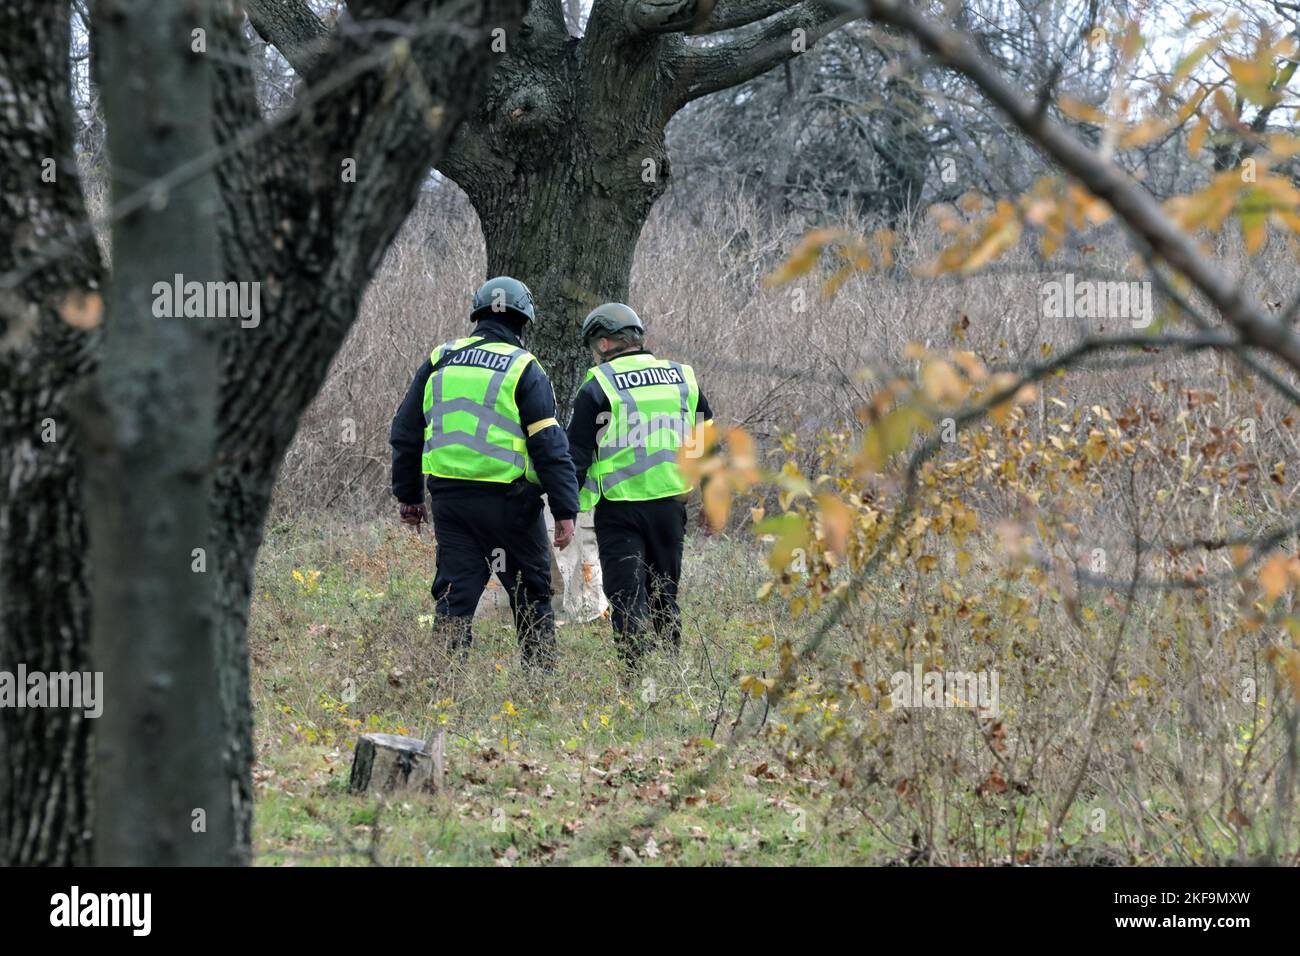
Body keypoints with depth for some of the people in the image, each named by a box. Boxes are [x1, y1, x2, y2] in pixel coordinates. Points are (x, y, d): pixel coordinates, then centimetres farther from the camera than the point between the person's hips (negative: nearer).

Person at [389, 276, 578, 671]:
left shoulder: (439, 360, 10)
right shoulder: (524, 369, -3)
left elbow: (405, 431, 15)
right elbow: (549, 445, -8)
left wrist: (408, 495, 23)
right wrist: (565, 510, -7)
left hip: (448, 497, 3)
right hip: (508, 500, -3)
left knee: (455, 593, 5)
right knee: (531, 592, 10)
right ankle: (540, 672, 12)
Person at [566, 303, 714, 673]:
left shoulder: (598, 386, -6)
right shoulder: (681, 377, 9)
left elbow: (577, 455, -5)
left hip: (620, 508, -5)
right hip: (671, 503, 5)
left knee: (627, 596, -2)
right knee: (664, 594, 17)